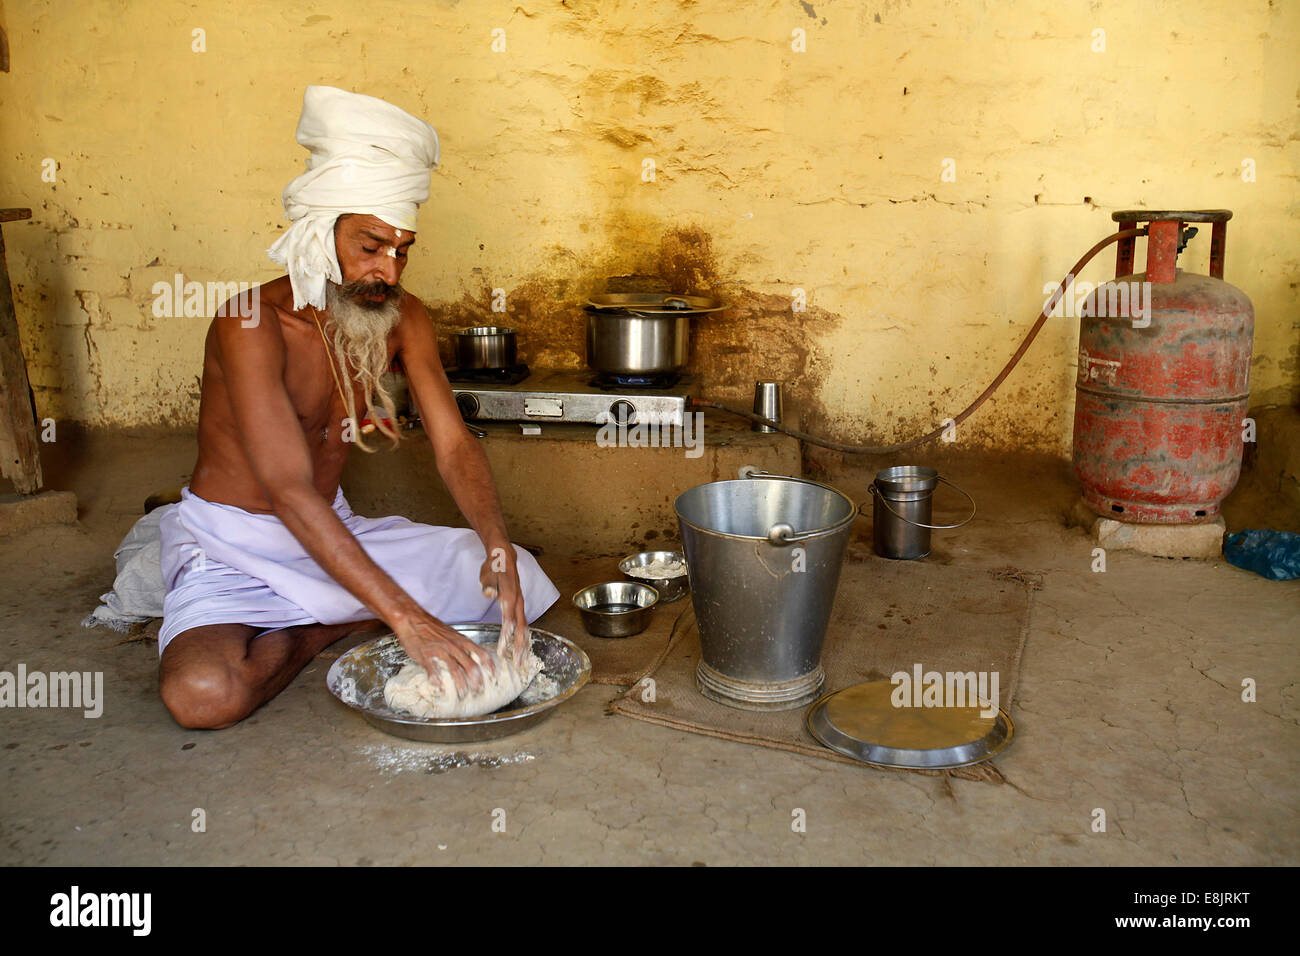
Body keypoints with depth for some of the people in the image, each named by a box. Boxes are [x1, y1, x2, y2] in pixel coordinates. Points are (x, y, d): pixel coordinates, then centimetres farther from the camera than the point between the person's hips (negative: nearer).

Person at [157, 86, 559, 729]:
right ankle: (326, 629, -3)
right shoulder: (252, 323, -25)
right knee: (203, 694, -34)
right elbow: (291, 492, -32)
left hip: (333, 529, 5)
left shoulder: (402, 318, -5)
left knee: (522, 582, -6)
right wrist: (405, 618, -40)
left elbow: (453, 445, -11)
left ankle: (338, 620, 0)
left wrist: (498, 548, -32)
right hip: (231, 543, -4)